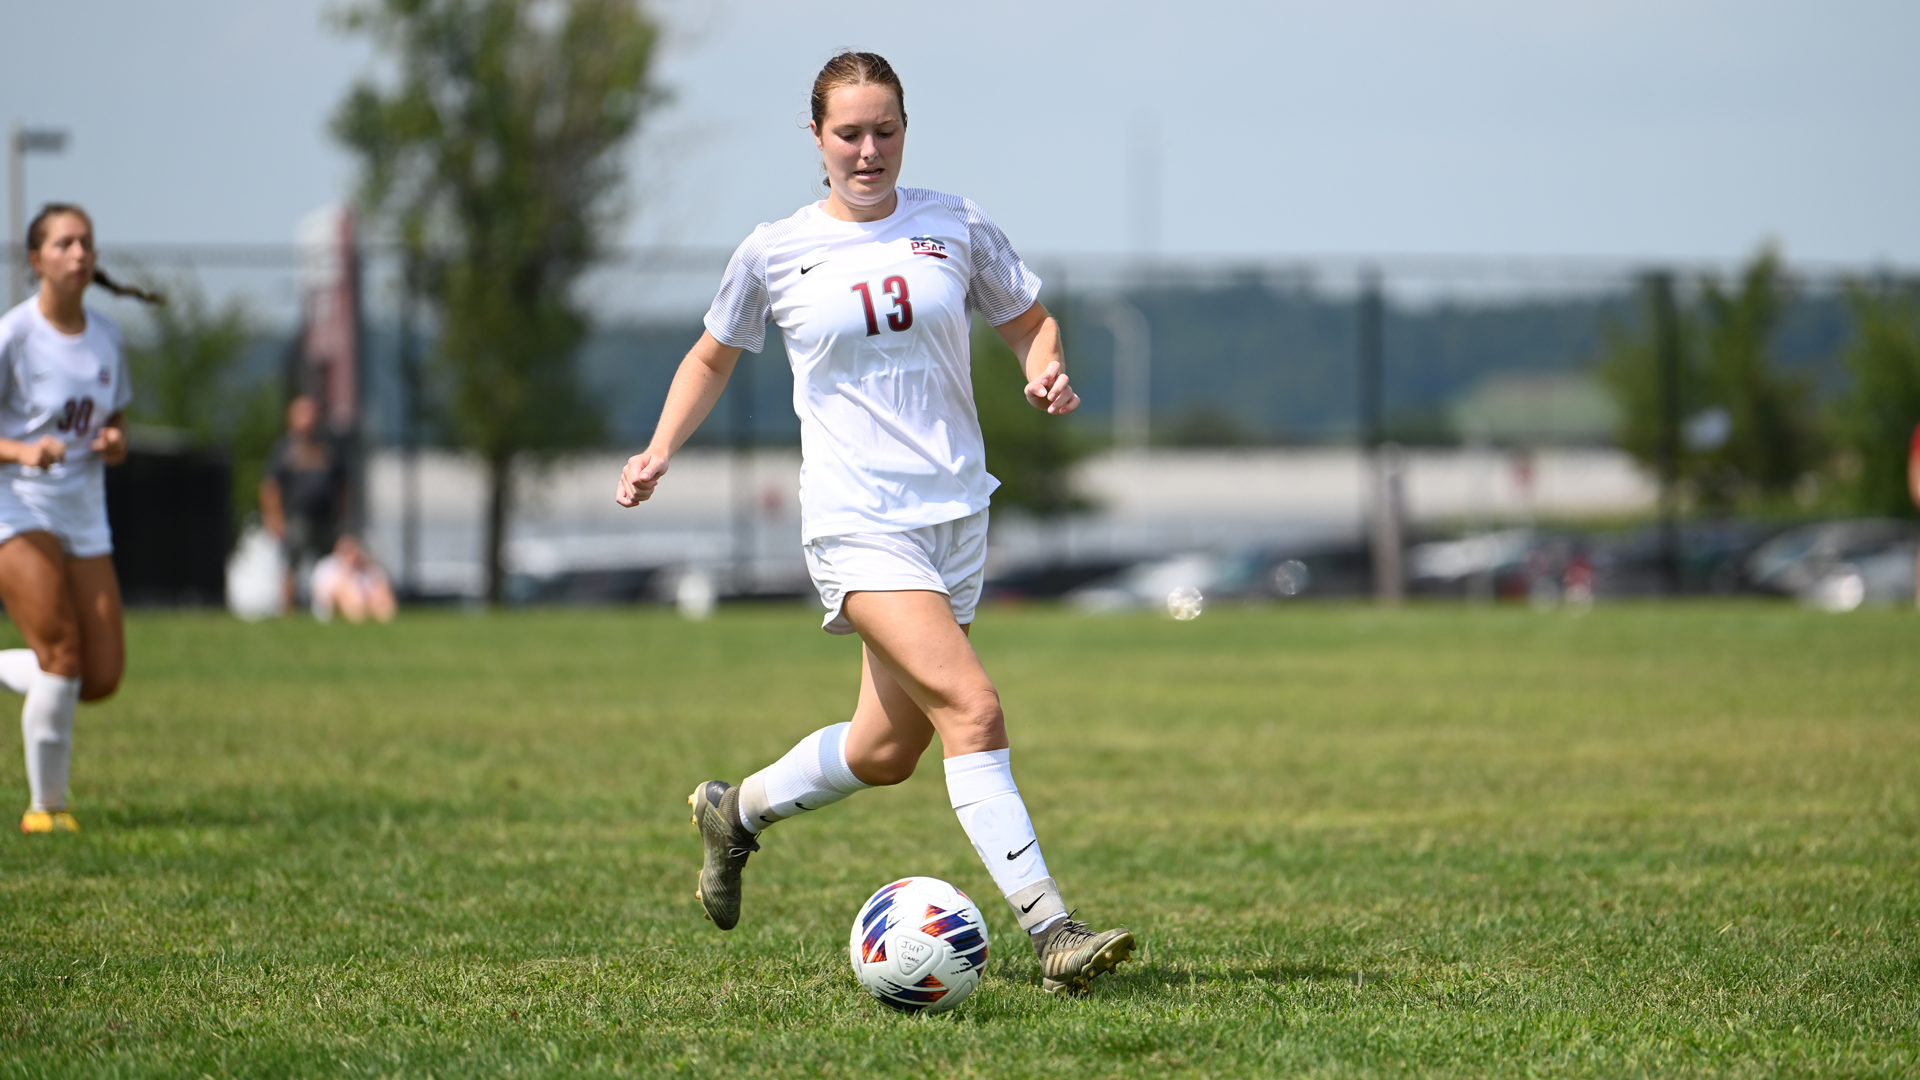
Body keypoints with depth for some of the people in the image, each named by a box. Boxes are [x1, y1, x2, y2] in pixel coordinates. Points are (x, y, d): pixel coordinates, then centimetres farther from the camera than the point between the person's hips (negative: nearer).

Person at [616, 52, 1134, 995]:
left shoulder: (954, 228, 5)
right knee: (971, 706, -22)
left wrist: (1047, 371, -6)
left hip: (954, 513, 4)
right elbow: (713, 357, 17)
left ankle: (736, 811, 39)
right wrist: (660, 452, 4)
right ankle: (1048, 930, -25)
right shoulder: (775, 253, 2)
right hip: (856, 519, -4)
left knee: (886, 750, 11)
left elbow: (1031, 323, 16)